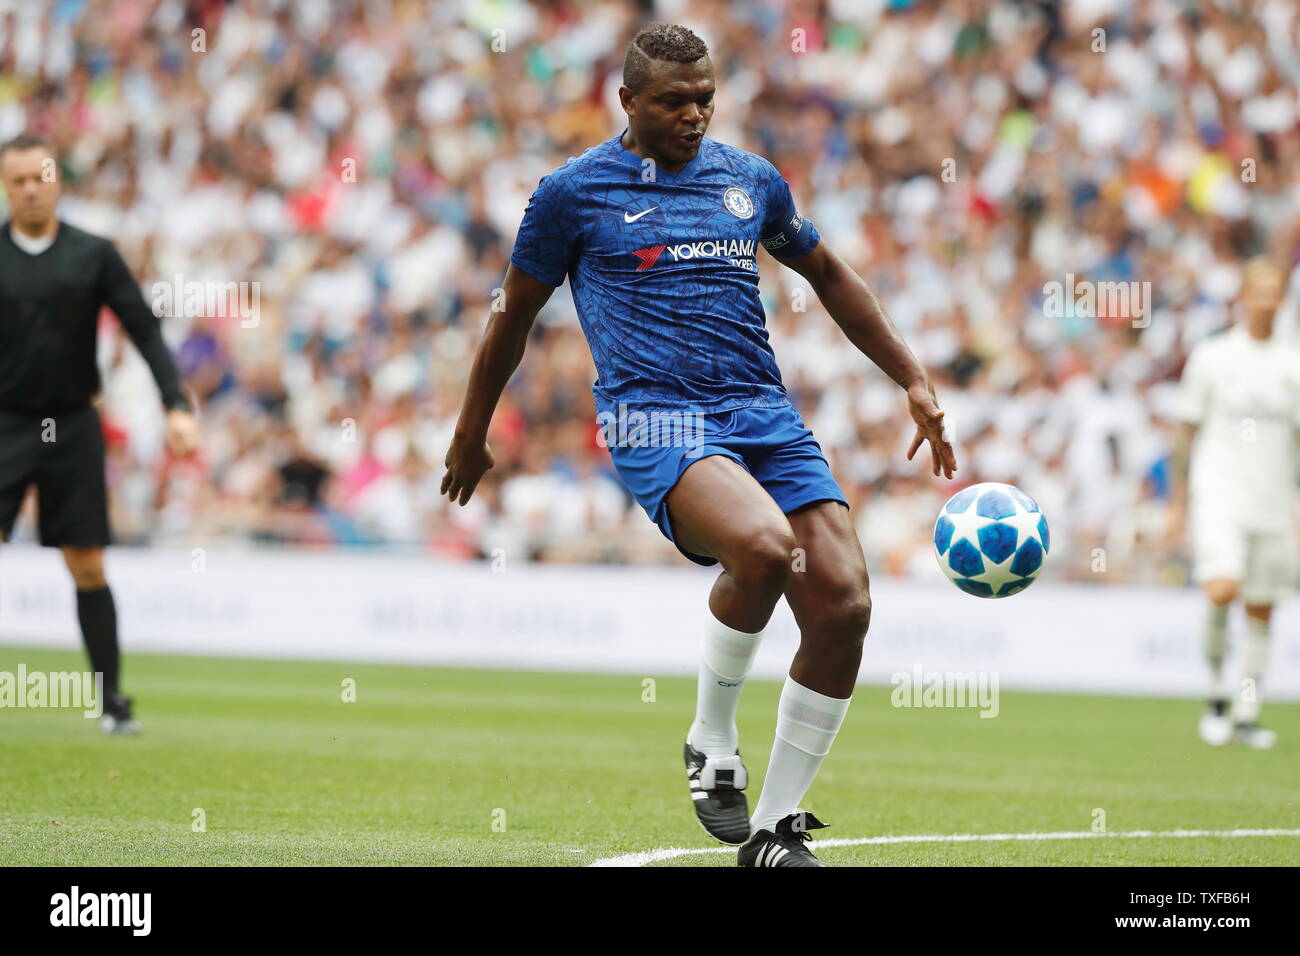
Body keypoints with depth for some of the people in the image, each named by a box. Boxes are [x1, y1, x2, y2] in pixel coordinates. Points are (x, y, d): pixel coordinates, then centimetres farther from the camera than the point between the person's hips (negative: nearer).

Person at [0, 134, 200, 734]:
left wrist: (176, 405, -10)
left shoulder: (92, 256, 1)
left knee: (87, 566, 3)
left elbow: (145, 331, 0)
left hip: (73, 425, 1)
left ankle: (113, 700, 10)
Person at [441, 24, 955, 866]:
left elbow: (828, 275, 30)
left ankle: (776, 830, 3)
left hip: (764, 410, 5)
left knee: (843, 602, -12)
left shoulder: (752, 180, 16)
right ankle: (712, 744, -9)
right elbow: (515, 316, 16)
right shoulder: (575, 191, 5)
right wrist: (472, 436, 23)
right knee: (763, 546, -34)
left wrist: (914, 381, 25)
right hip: (654, 415, -5)